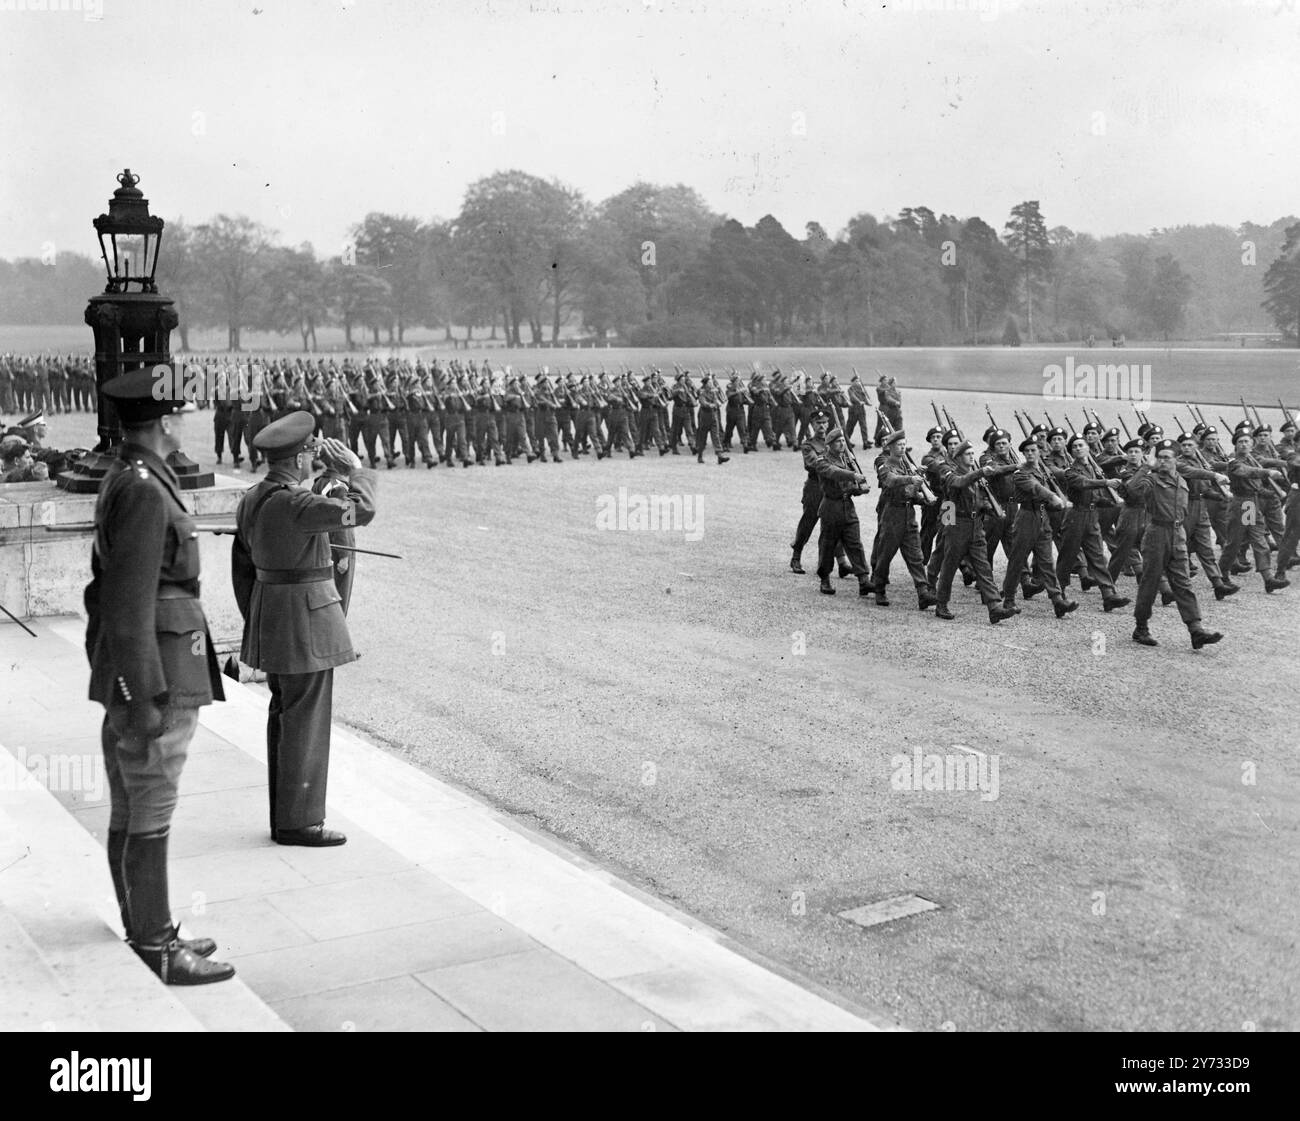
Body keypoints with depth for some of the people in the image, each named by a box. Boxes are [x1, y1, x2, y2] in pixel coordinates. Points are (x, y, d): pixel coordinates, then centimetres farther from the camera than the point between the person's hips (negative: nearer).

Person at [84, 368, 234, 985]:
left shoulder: (122, 481, 13)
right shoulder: (144, 492, -19)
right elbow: (128, 602, -22)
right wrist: (148, 698, -22)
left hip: (123, 673, 10)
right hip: (154, 674, -10)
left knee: (129, 814, 16)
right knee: (149, 822, -2)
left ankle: (146, 934, 27)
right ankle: (158, 952, 7)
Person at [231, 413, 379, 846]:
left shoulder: (250, 500, 8)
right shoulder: (294, 504, -21)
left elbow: (242, 567, 14)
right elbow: (360, 512, -19)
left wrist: (255, 622, 20)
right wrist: (357, 471, -2)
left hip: (270, 616, 10)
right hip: (306, 617, -10)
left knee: (284, 715, 15)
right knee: (305, 721, -2)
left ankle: (284, 816, 21)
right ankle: (297, 821, 4)